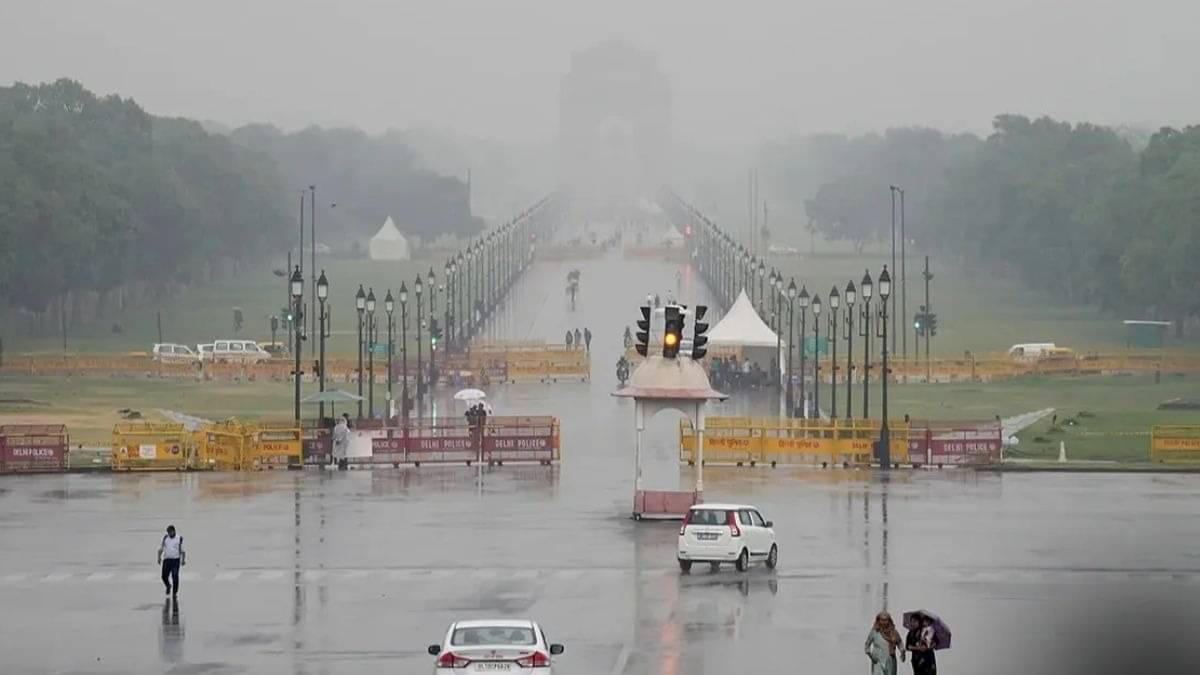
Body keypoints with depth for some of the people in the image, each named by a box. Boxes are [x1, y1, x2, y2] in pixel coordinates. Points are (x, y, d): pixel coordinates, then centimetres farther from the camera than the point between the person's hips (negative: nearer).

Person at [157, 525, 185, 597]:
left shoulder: (179, 539, 1)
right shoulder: (165, 538, 10)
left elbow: (182, 550, 1)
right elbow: (160, 549, 12)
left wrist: (183, 559, -9)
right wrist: (159, 558, 1)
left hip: (175, 559, -3)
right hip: (166, 559, 3)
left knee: (175, 577, -7)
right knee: (164, 576, -2)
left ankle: (174, 593, -1)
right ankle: (168, 586, 29)